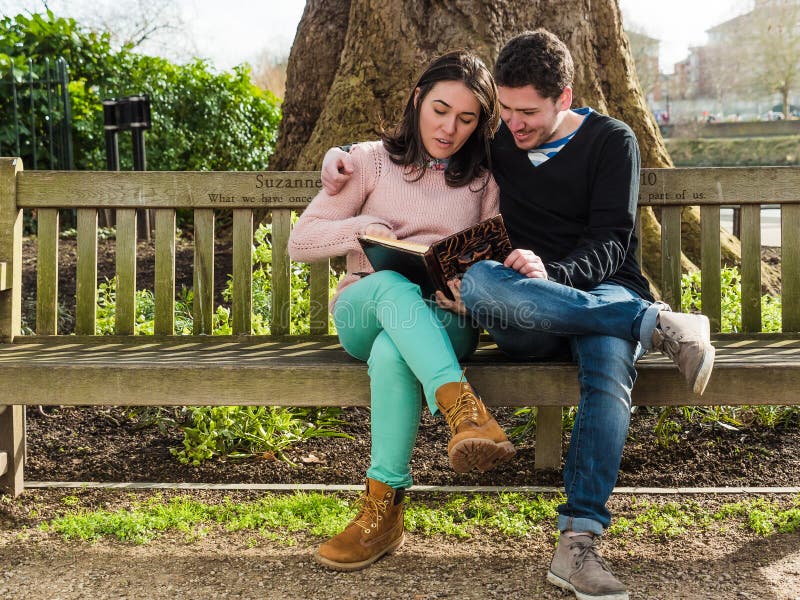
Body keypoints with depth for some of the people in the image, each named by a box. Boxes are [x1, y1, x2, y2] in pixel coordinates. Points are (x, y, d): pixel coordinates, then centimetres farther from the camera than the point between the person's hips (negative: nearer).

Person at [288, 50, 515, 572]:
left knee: (392, 352, -38)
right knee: (391, 282, -39)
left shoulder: (483, 184, 18)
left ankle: (384, 510, -32)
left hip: (446, 320, 0)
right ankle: (466, 411, -53)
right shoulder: (372, 161, 12)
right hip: (364, 311, 0)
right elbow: (300, 242, 5)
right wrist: (364, 228, -14)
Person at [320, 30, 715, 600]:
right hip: (527, 322, 2)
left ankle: (578, 543, -44)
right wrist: (343, 153, 9)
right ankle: (659, 325, -34)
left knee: (611, 371, -39)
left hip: (603, 294, -2)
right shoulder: (499, 141, 16)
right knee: (478, 280, -35)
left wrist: (551, 273, -27)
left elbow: (611, 242, -6)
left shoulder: (611, 141, 5)